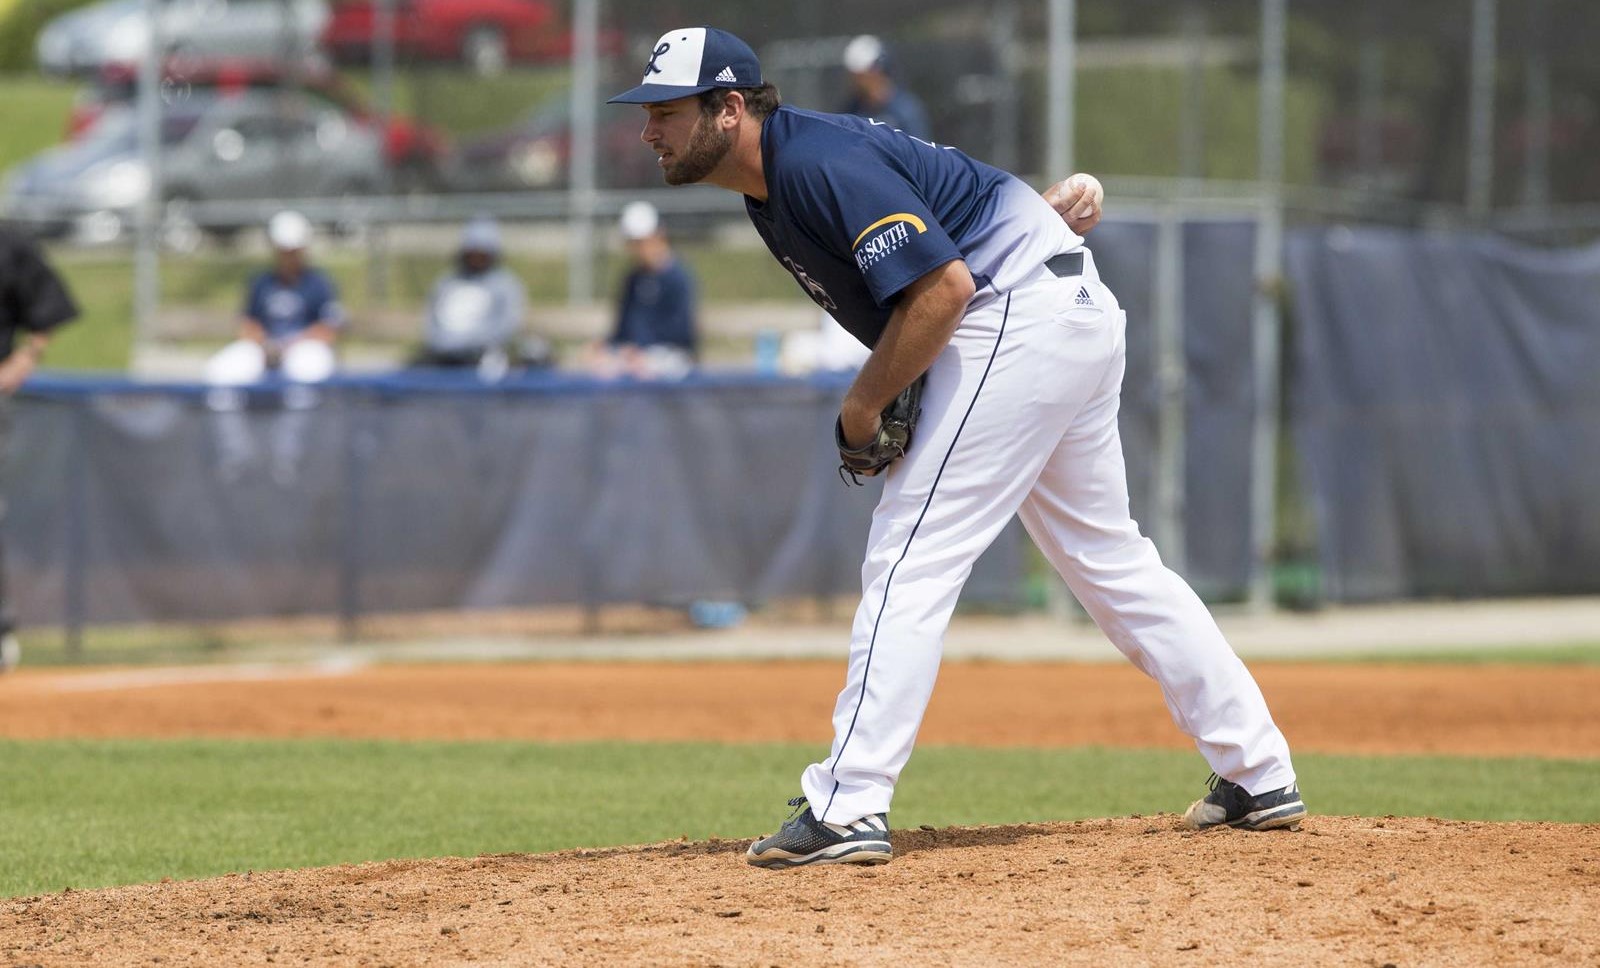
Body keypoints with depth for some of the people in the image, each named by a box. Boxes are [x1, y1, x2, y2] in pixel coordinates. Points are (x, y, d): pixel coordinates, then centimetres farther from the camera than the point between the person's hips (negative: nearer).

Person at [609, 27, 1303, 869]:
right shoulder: (769, 185, 11)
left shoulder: (819, 162, -20)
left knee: (911, 560, -13)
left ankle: (847, 808, -17)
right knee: (1109, 559, 17)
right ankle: (1260, 775, 21)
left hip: (1017, 318, -11)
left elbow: (943, 286, -26)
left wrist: (864, 404, -15)